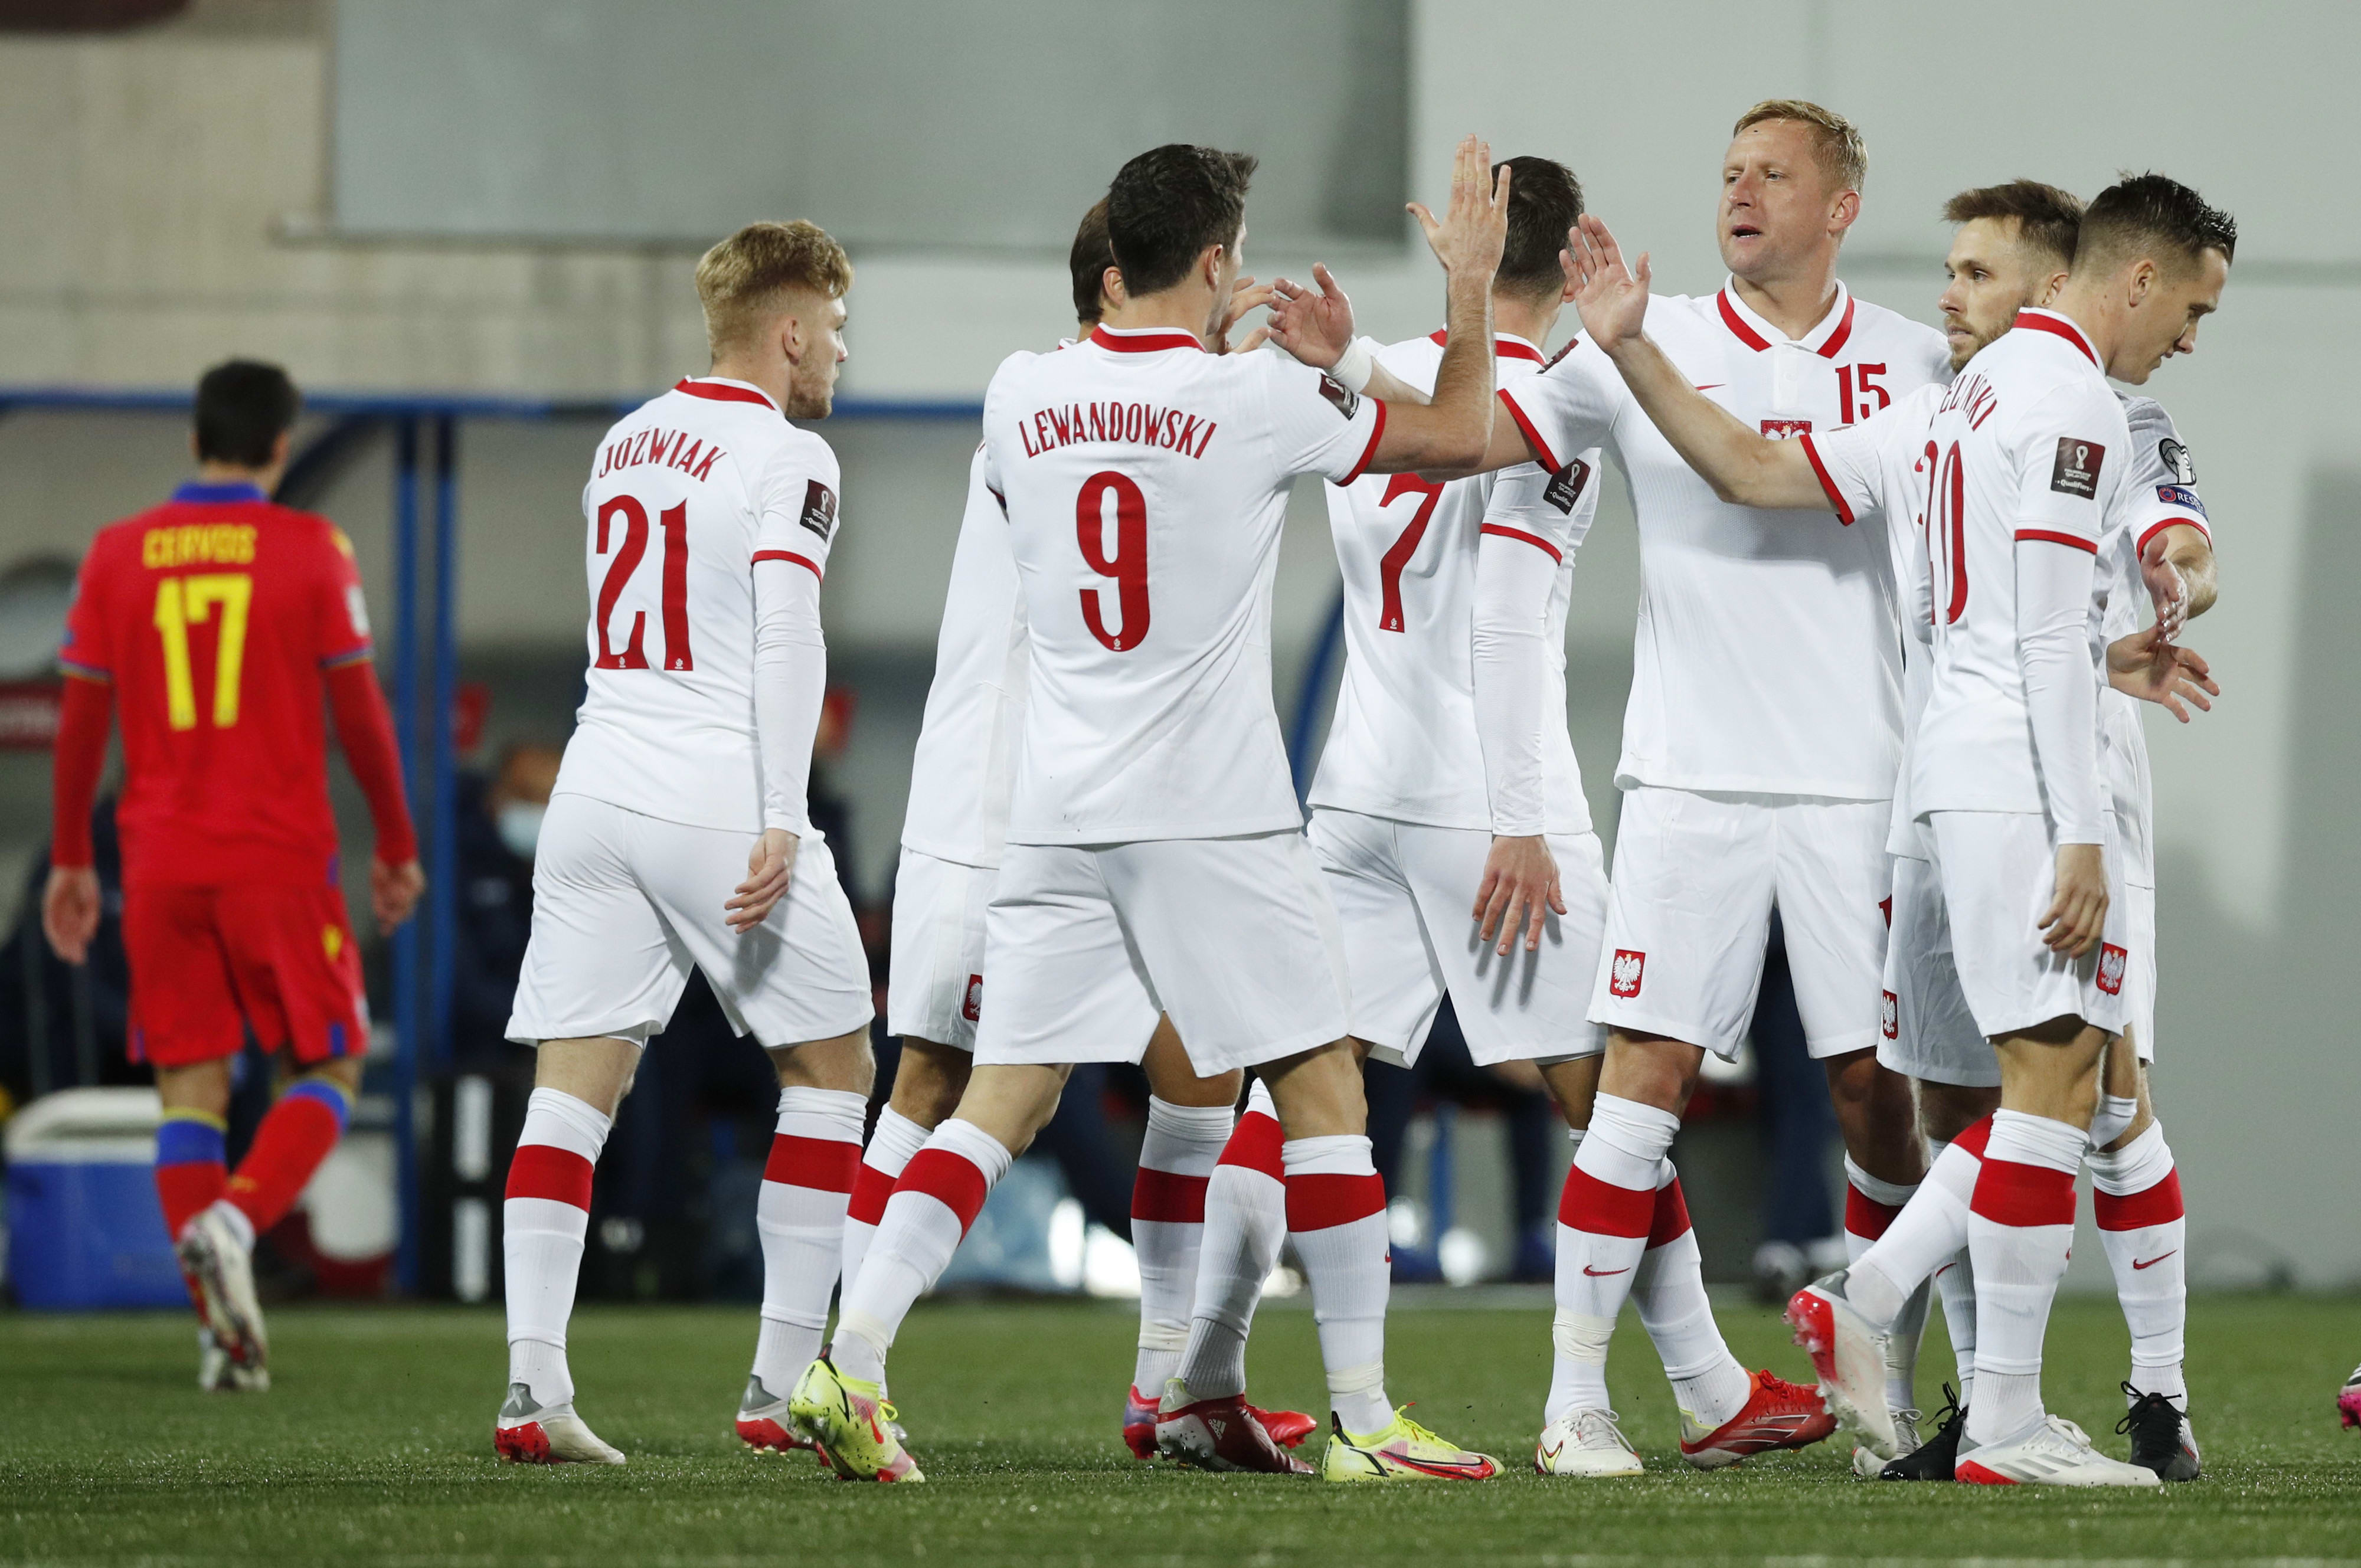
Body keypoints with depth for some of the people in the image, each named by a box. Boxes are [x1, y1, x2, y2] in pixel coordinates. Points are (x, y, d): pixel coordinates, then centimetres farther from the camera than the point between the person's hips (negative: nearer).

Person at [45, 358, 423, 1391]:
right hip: (282, 859, -3)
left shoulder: (118, 554, 5)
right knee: (328, 1067, 9)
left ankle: (224, 1329, -1)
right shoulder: (311, 550, -3)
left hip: (161, 862, 3)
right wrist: (397, 846, 9)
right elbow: (359, 713, -2)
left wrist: (70, 860, 16)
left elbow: (82, 719, 7)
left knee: (190, 1089, 6)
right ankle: (237, 1220, -18)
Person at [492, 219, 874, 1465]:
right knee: (831, 1062, 9)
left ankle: (532, 1384, -10)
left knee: (575, 1081, 2)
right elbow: (787, 641, -15)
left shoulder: (626, 442, 16)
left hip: (596, 784, 6)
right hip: (718, 792, -6)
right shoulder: (786, 460, -6)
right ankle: (783, 1382, 6)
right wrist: (780, 824, -20)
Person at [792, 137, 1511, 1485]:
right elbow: (1460, 435, 5)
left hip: (1059, 816, 4)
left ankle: (852, 1361, -8)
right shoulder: (1259, 399, -8)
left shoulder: (1022, 396, 4)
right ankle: (1365, 1416, 4)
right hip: (1216, 816, -4)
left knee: (1004, 1101, 5)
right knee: (1323, 1089, 5)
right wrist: (1474, 281, 19)